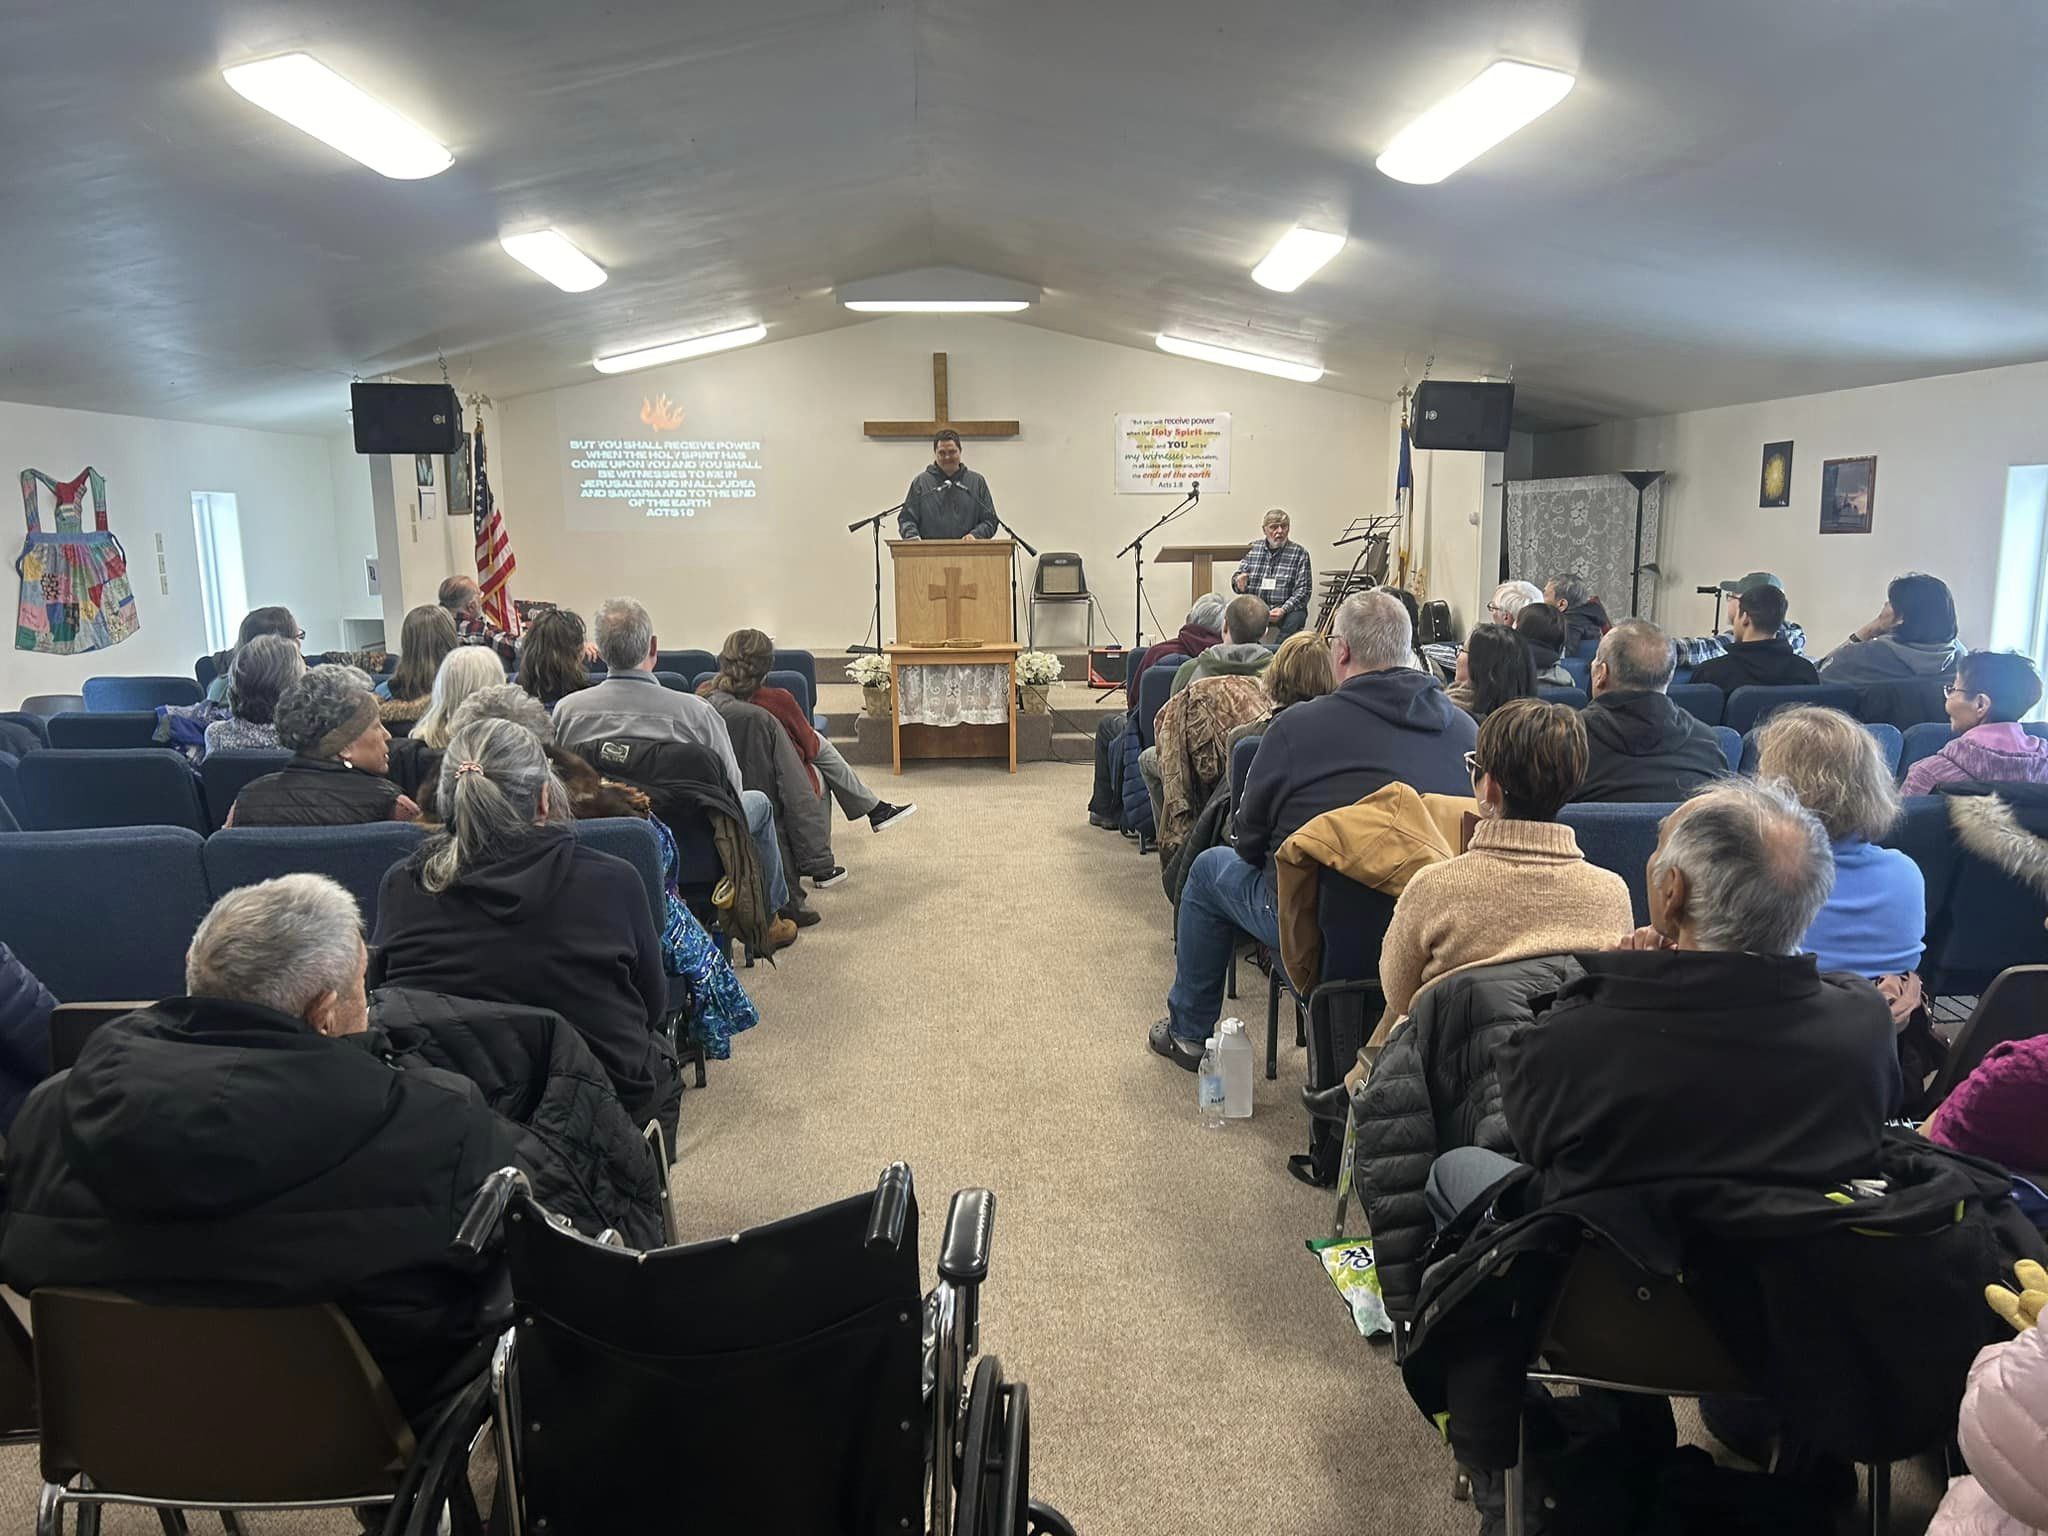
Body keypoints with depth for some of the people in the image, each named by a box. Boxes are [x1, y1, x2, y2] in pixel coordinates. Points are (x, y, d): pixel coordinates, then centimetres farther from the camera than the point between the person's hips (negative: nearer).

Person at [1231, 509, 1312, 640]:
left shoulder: (1299, 553, 2)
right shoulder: (1252, 549, 10)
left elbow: (1303, 590, -4)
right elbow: (1237, 577, 14)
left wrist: (1283, 610, -20)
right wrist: (1239, 583, -13)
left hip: (1288, 608, -2)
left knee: (1292, 622, -34)